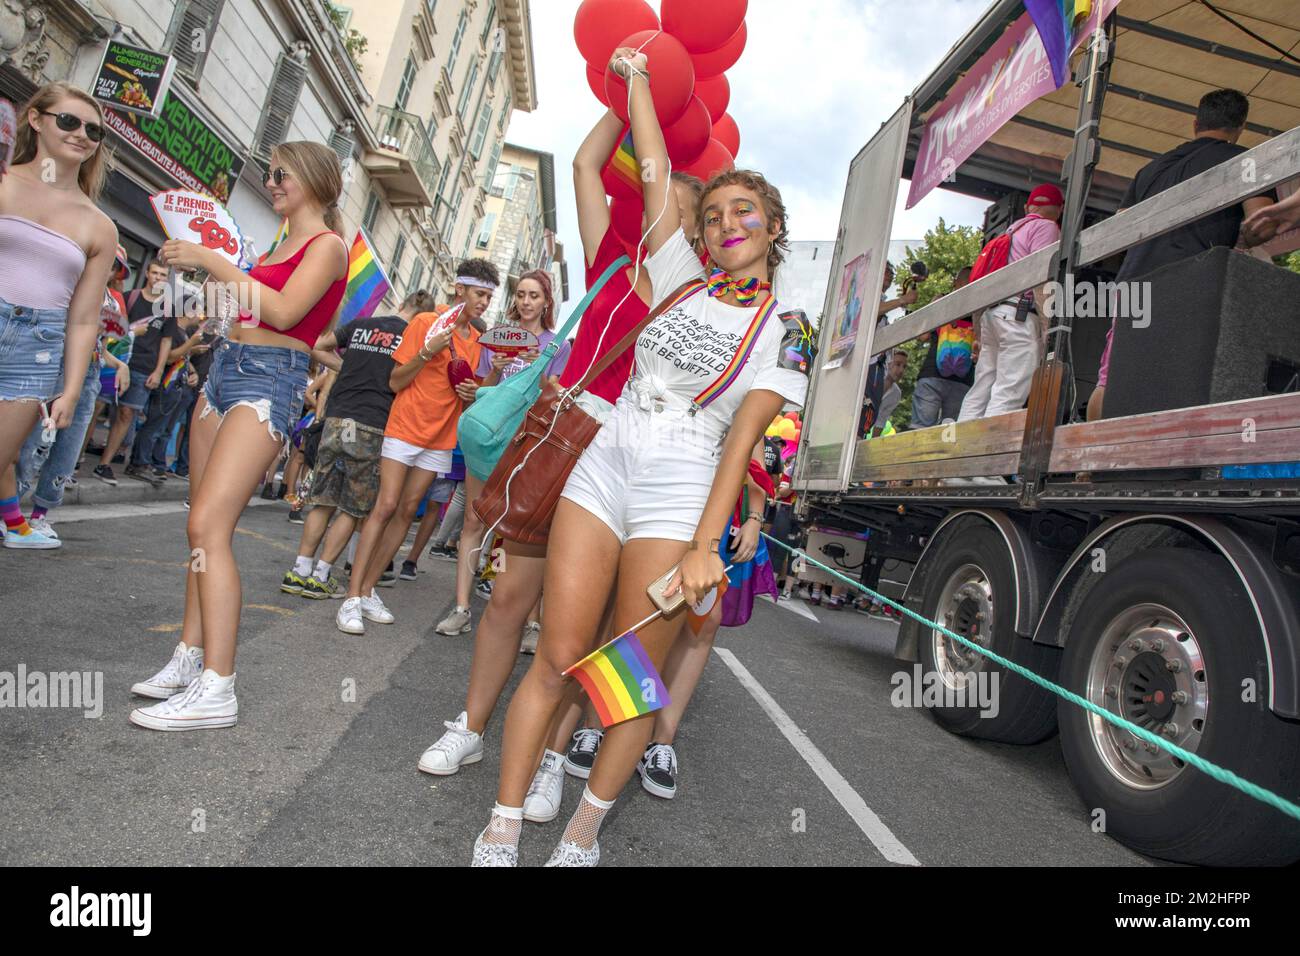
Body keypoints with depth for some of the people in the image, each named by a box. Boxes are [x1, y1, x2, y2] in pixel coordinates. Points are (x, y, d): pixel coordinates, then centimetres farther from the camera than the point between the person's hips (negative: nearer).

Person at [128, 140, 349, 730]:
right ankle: (191, 658, 16)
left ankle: (216, 689, -16)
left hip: (269, 381, -9)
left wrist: (211, 259, -12)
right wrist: (196, 267, 18)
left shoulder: (327, 245, -4)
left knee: (209, 525, -18)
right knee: (204, 526, 8)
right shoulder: (283, 245, 20)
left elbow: (283, 311, -18)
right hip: (225, 370, 9)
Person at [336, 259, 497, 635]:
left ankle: (368, 589, 12)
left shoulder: (477, 341, 10)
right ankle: (352, 597, -7)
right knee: (385, 507, -10)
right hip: (405, 429, -5)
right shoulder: (425, 322, -4)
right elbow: (396, 381, -6)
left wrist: (471, 394, -2)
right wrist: (428, 351, -19)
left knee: (407, 511, 4)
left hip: (440, 438, 5)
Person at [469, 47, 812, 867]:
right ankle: (502, 830, 13)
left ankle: (584, 831, 21)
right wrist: (637, 77, 26)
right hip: (600, 473, 3)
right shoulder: (684, 279, 13)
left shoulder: (784, 334, 3)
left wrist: (705, 545, -17)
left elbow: (741, 442, -9)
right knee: (558, 660, 1)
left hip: (677, 500, -3)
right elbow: (657, 175, 16)